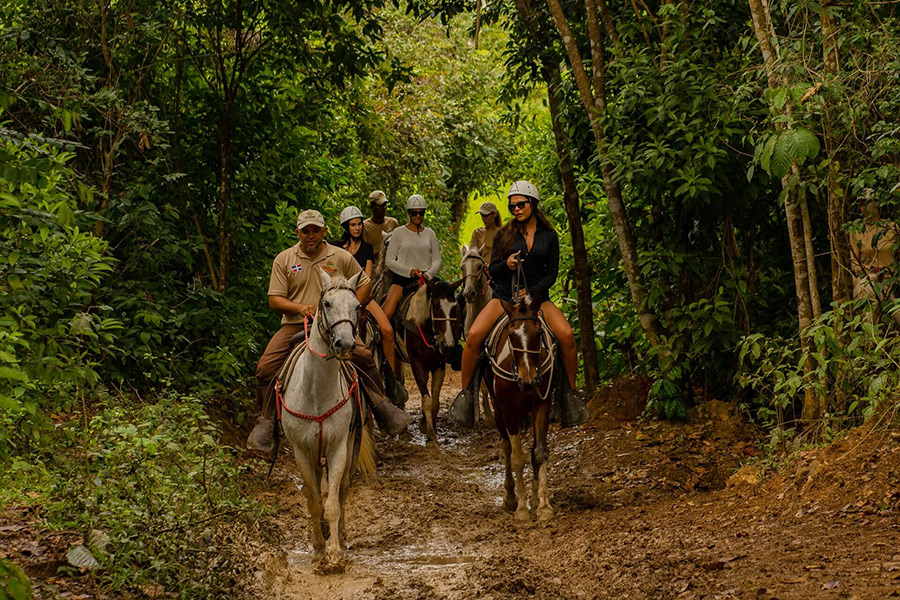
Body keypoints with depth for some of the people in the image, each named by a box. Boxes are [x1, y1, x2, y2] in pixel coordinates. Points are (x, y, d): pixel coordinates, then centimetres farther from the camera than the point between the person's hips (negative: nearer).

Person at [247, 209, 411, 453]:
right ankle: (265, 421, 0)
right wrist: (299, 307, -16)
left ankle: (383, 409, -8)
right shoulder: (284, 259, 5)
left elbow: (364, 284, 15)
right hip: (295, 324, 1)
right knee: (266, 367, -17)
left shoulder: (342, 257, 6)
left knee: (363, 356, -24)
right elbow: (274, 300, 3)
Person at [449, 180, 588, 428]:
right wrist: (507, 265, -14)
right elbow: (492, 271, 8)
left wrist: (532, 292, -13)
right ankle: (466, 393, -8)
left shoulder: (549, 236, 7)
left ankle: (570, 392, -8)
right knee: (474, 336, -24)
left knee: (566, 335, -26)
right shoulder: (504, 235, 7)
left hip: (537, 296, 0)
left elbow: (552, 274, 4)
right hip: (504, 296, 0)